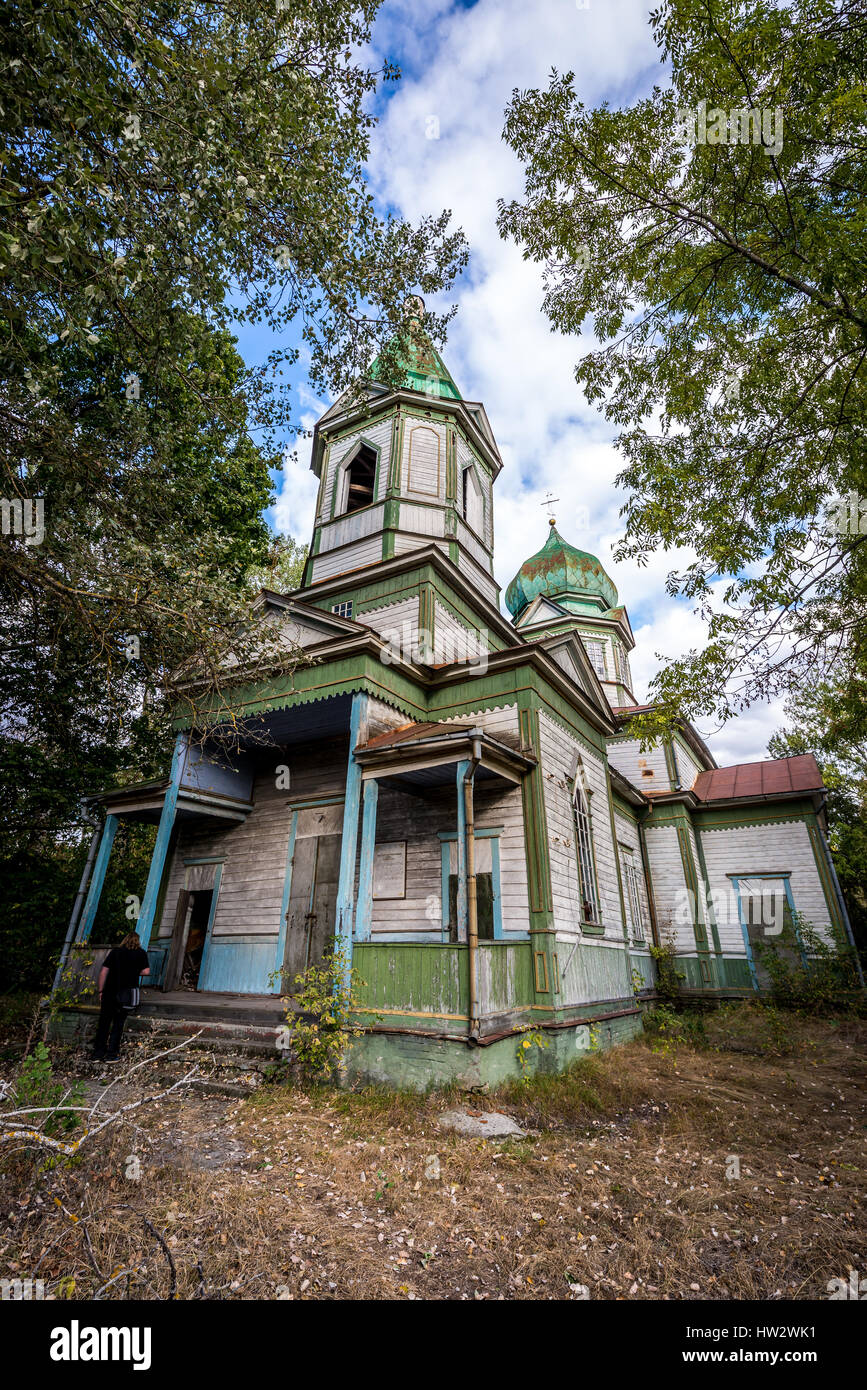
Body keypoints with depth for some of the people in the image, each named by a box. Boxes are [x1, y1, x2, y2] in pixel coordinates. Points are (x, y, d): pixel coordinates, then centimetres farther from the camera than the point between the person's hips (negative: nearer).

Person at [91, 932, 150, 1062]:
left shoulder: (115, 951, 5)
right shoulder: (141, 953, 2)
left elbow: (103, 972, 0)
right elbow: (146, 971, -3)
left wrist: (101, 990, 7)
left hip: (109, 992, 1)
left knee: (103, 1023, 12)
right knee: (118, 1023, 9)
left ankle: (98, 1054, 15)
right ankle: (111, 1054, 8)